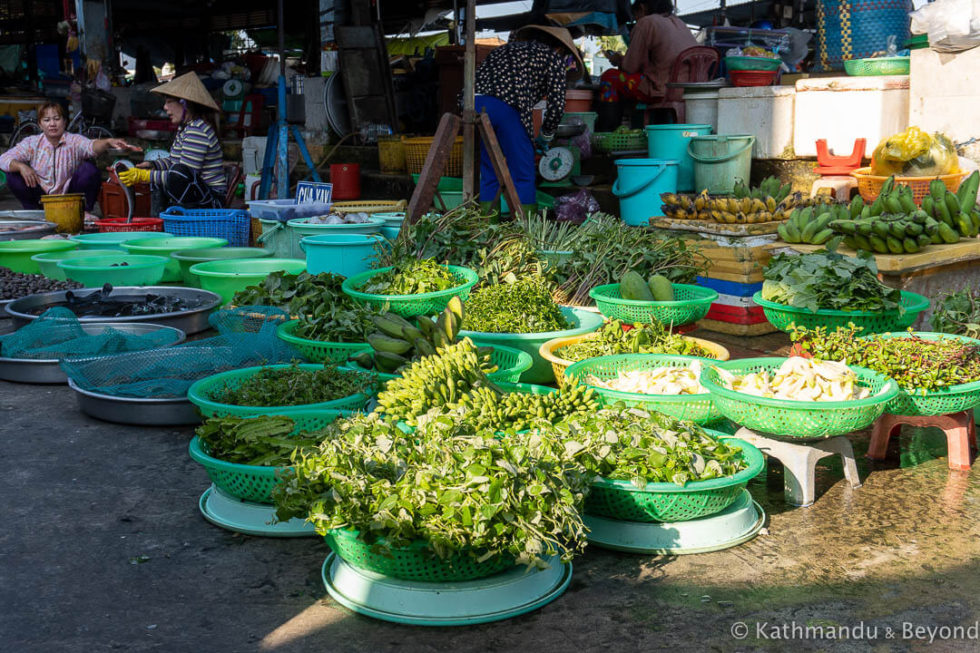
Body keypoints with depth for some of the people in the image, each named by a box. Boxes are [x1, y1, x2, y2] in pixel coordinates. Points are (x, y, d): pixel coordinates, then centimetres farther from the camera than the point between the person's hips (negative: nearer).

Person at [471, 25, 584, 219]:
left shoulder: (508, 47, 36)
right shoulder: (554, 57, 18)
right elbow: (556, 106, 8)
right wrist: (545, 137, 25)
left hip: (474, 101, 6)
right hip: (508, 107, -6)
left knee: (489, 174, 15)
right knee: (523, 175, 5)